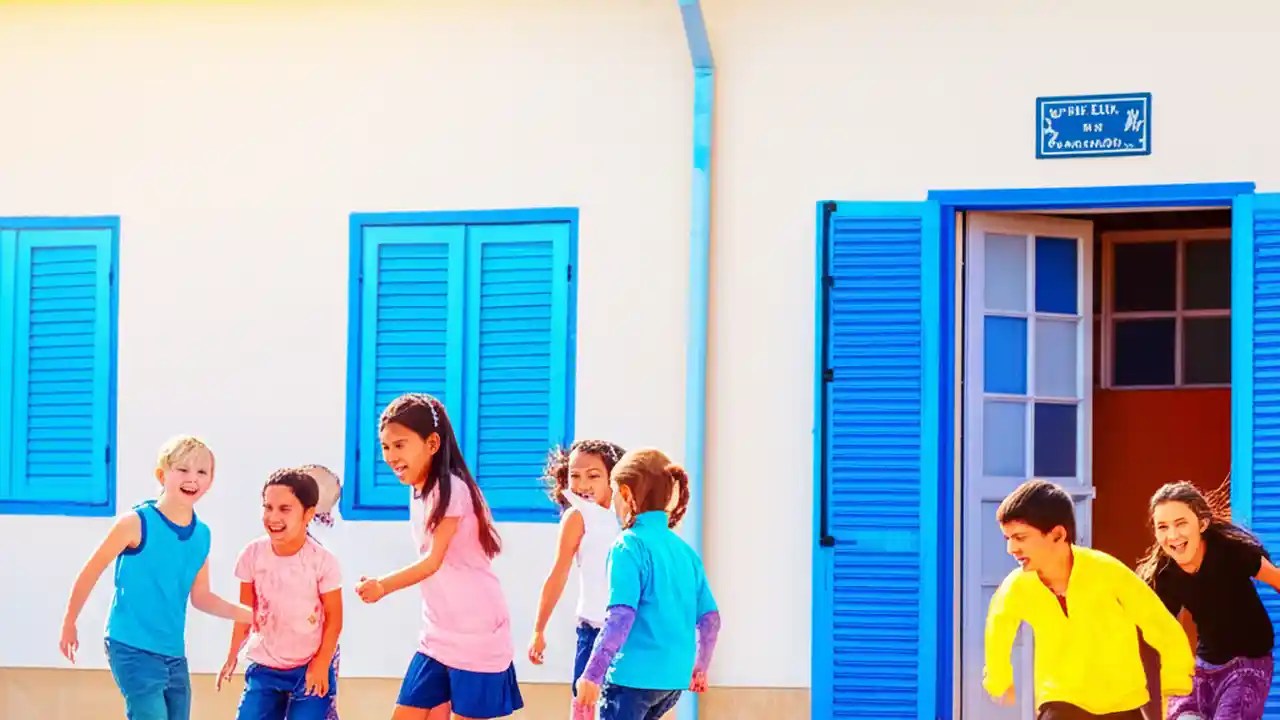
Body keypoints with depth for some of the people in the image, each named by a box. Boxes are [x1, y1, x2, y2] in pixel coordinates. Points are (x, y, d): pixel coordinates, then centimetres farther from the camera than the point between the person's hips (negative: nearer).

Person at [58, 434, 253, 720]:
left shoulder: (202, 534, 5)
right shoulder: (136, 523, -13)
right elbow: (91, 571, -4)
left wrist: (249, 615, 3)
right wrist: (69, 623, 3)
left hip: (174, 654, 7)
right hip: (132, 649, -7)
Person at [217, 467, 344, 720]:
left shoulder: (322, 560, -16)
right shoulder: (253, 554, -9)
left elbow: (334, 617, -8)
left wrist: (321, 664, -9)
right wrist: (232, 657, 5)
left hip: (310, 666, -3)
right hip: (265, 666, 3)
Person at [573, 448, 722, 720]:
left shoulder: (629, 546, -10)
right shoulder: (685, 550, 11)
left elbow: (621, 617, -19)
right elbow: (710, 618, 13)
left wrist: (592, 674, -20)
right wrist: (700, 666, 29)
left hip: (633, 675, -7)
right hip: (675, 678, 7)